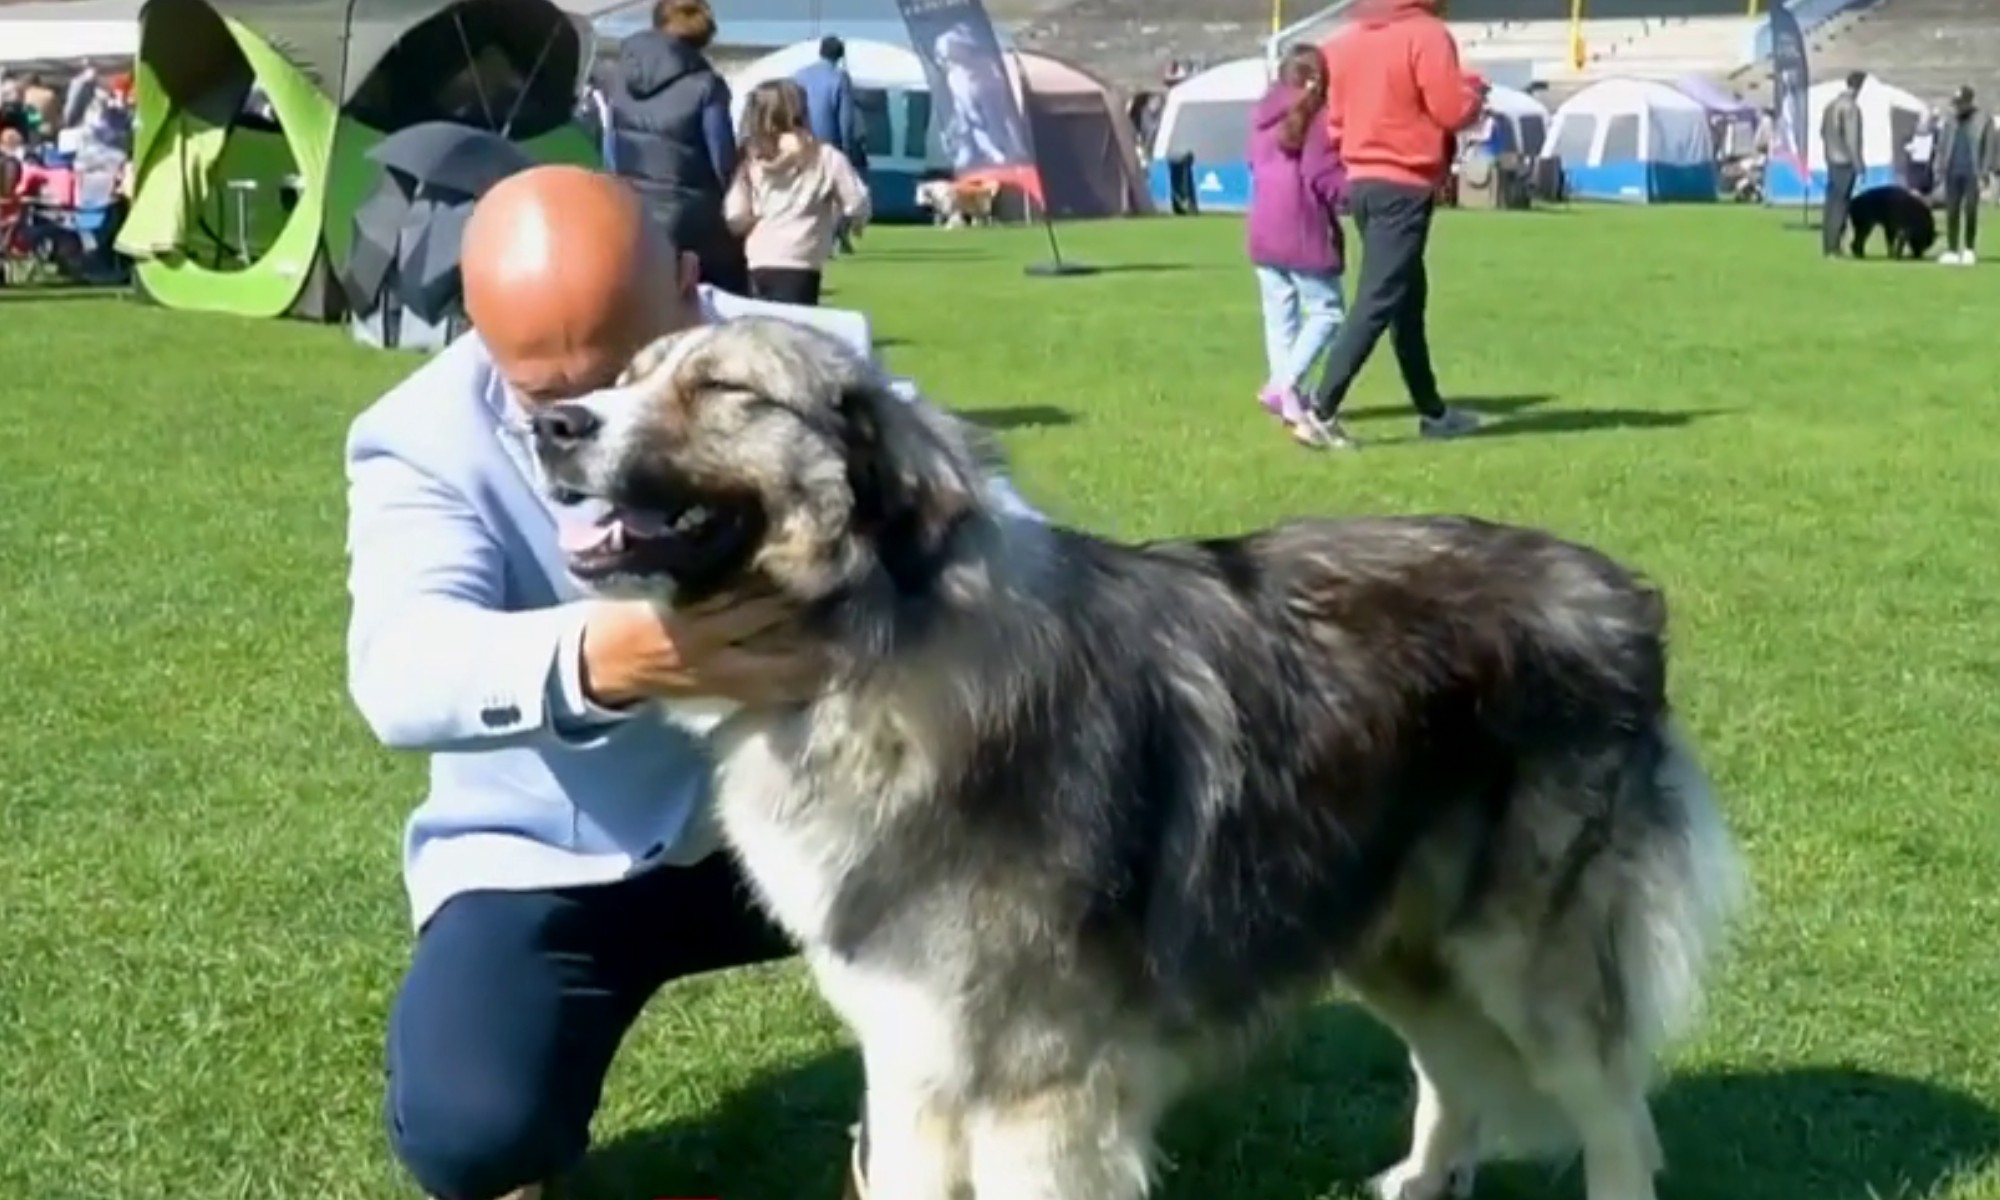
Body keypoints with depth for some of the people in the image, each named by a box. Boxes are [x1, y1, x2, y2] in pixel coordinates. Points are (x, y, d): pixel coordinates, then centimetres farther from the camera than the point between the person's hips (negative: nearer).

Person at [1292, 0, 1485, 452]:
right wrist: (1475, 95, 5)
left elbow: (1336, 117, 14)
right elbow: (1452, 110, -14)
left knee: (1407, 299, 17)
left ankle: (1433, 411, 26)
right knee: (1377, 303, -10)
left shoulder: (1348, 40, 9)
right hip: (1405, 187, -8)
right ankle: (1320, 412, -17)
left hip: (1361, 182, 8)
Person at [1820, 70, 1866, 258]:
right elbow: (1852, 139, -19)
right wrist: (1858, 163, -15)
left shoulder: (1832, 105, 9)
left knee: (1831, 202, 12)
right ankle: (1833, 246, -5)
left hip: (1832, 160, 8)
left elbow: (1823, 131, 16)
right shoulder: (1851, 107, -16)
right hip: (1845, 161, -8)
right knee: (1840, 203, -5)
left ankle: (1827, 245, 16)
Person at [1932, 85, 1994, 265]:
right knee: (1951, 212, 2)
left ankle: (1969, 249, 7)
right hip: (1952, 173, 4)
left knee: (1970, 210, -5)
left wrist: (1984, 173, -11)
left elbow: (1990, 148, -4)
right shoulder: (1949, 119, 10)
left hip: (1972, 174, -4)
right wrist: (1940, 170, 4)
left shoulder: (1983, 120, -2)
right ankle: (1952, 250, 5)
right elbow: (1942, 146, 12)